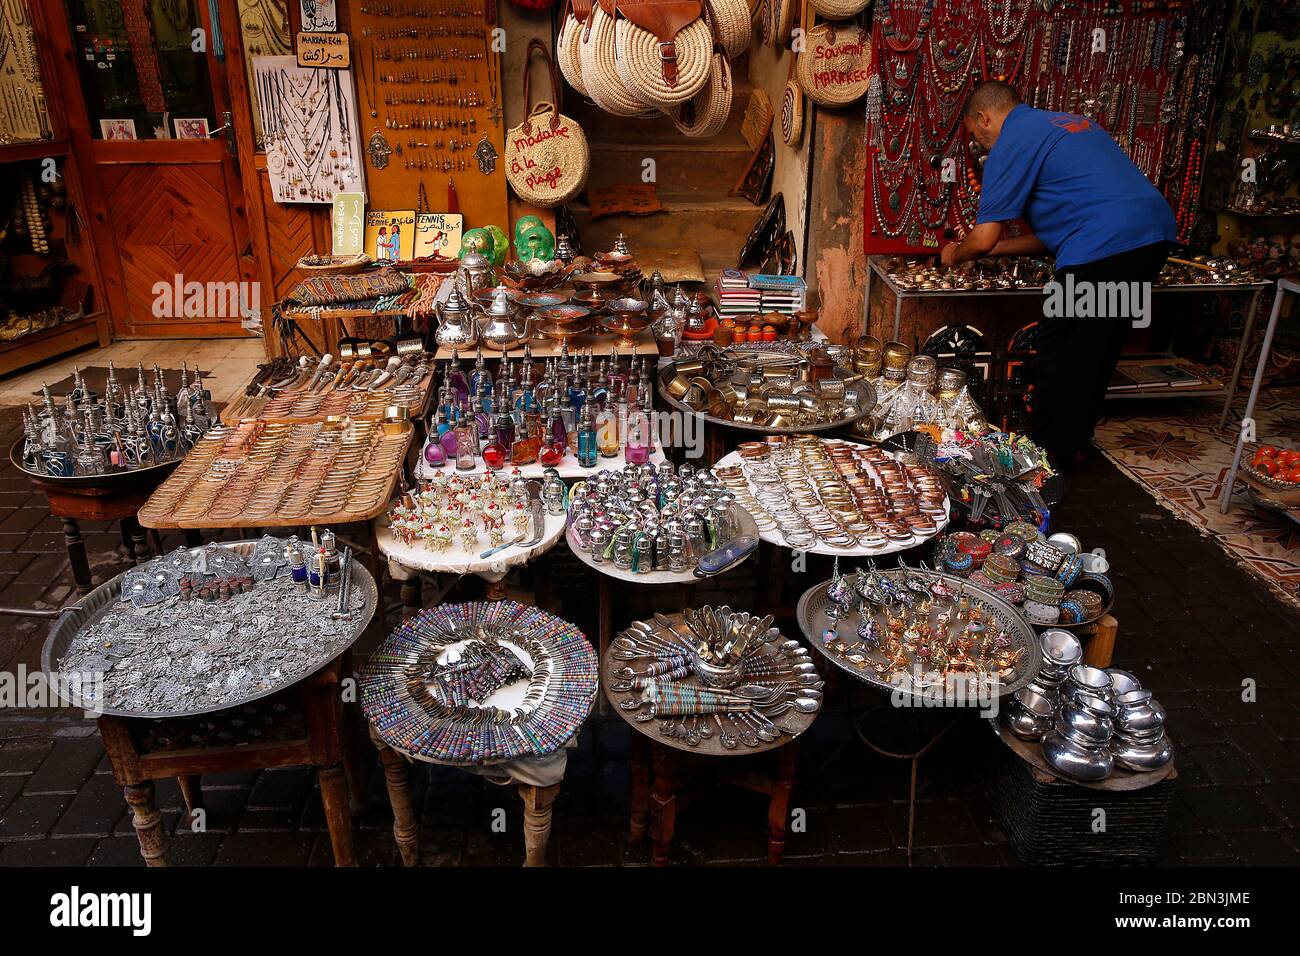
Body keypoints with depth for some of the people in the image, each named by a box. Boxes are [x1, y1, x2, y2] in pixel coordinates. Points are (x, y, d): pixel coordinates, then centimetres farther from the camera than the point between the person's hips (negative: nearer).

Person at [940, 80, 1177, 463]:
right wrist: (995, 249, 31)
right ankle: (1072, 444, 31)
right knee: (1097, 353, 19)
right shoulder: (1070, 121, 27)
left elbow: (983, 239, -4)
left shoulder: (1011, 144, 0)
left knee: (1057, 353, 5)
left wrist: (955, 255, 18)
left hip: (1104, 247, -9)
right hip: (1156, 233, 9)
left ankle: (1048, 453, 15)